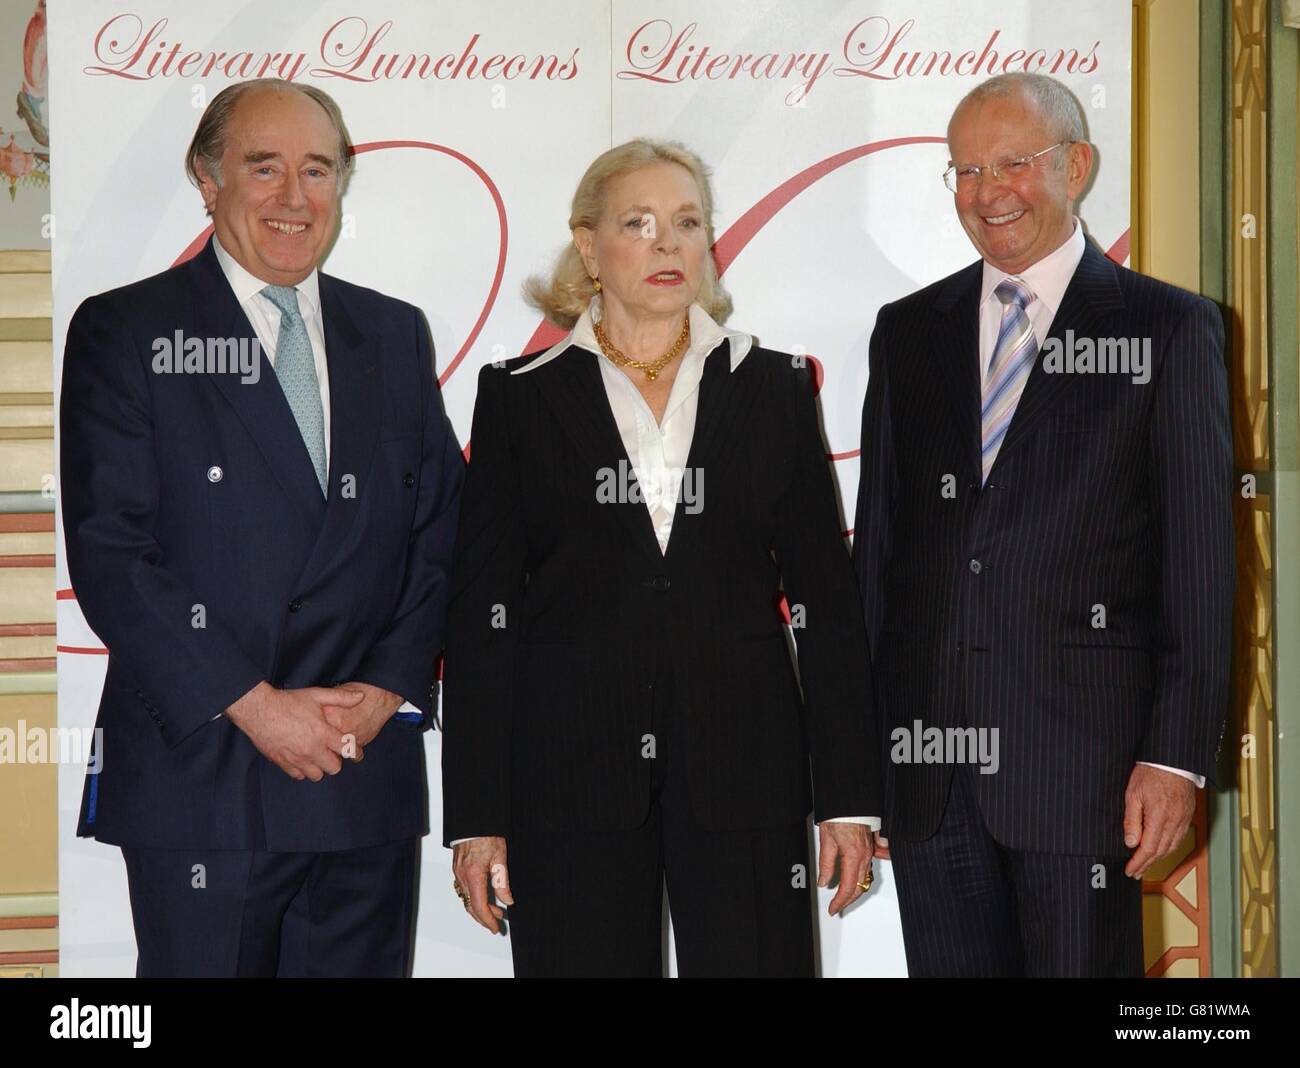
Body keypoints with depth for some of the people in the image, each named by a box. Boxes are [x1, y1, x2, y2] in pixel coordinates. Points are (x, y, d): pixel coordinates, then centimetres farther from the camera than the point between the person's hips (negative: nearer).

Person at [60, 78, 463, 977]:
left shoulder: (395, 336, 12)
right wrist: (252, 704, -13)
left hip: (368, 776, 4)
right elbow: (108, 556, -8)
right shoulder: (124, 332, -1)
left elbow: (440, 535, 11)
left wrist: (390, 687, -4)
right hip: (197, 781, -3)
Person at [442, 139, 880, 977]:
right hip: (570, 774, -1)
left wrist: (849, 796, 1)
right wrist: (476, 815, -2)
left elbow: (827, 599, 7)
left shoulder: (774, 388, 9)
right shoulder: (520, 397, 5)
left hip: (742, 769, 1)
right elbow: (482, 614, 3)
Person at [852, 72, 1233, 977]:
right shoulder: (907, 332, 12)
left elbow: (1199, 557, -3)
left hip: (1081, 754, -4)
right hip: (927, 757, 4)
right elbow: (877, 539, 13)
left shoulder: (1168, 330, 1)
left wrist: (1177, 755, -9)